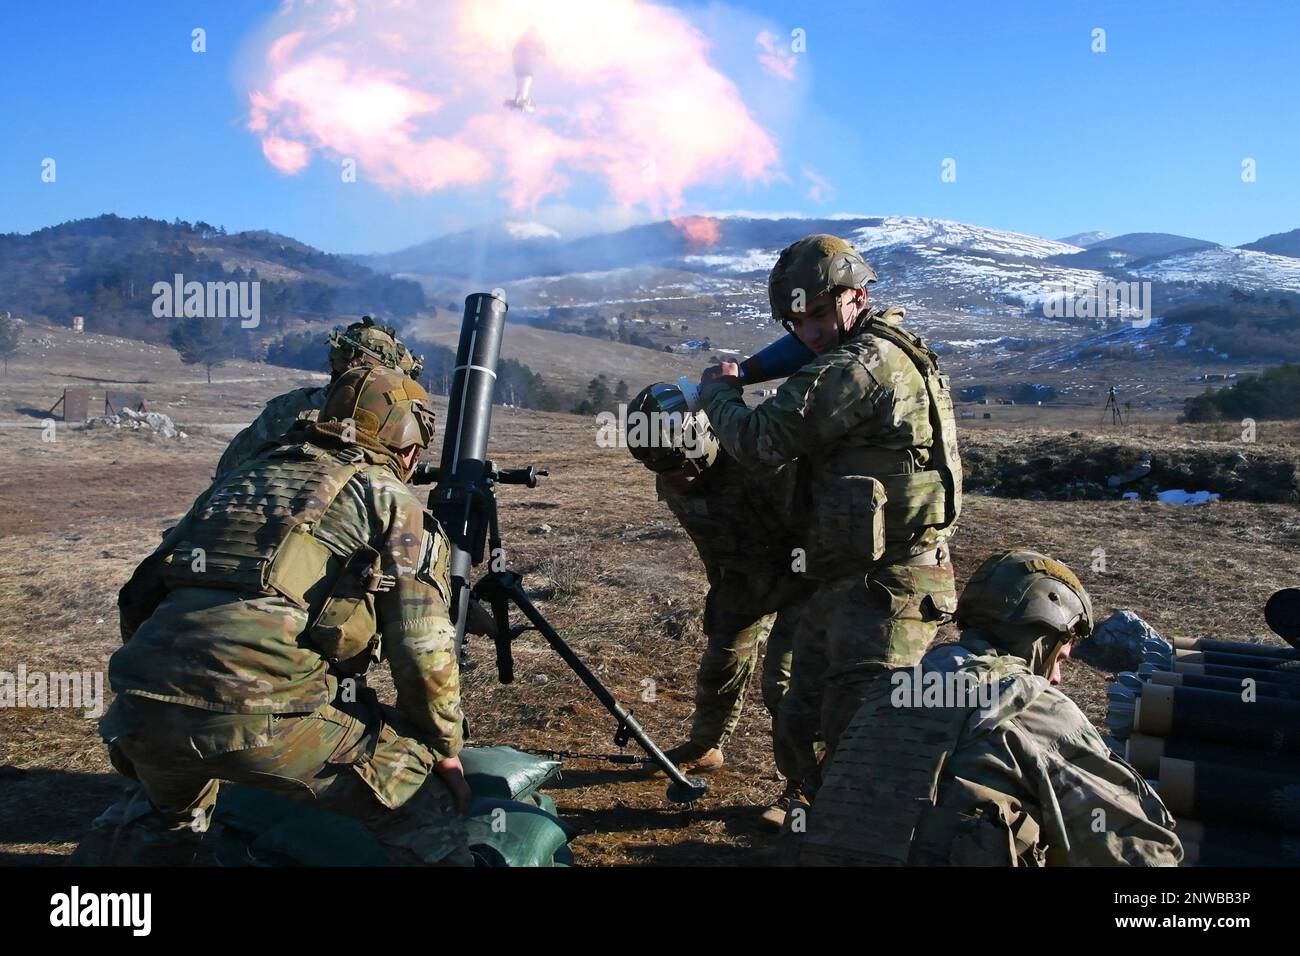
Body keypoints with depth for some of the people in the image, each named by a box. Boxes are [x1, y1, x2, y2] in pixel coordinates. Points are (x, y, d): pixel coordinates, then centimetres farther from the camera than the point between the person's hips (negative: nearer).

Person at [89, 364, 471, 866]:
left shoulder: (238, 479, 27)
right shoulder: (390, 499, 10)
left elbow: (140, 601, 28)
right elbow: (422, 648, 3)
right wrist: (446, 747, 16)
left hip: (141, 711, 7)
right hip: (265, 716, -6)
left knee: (168, 822, 37)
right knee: (423, 801, 8)